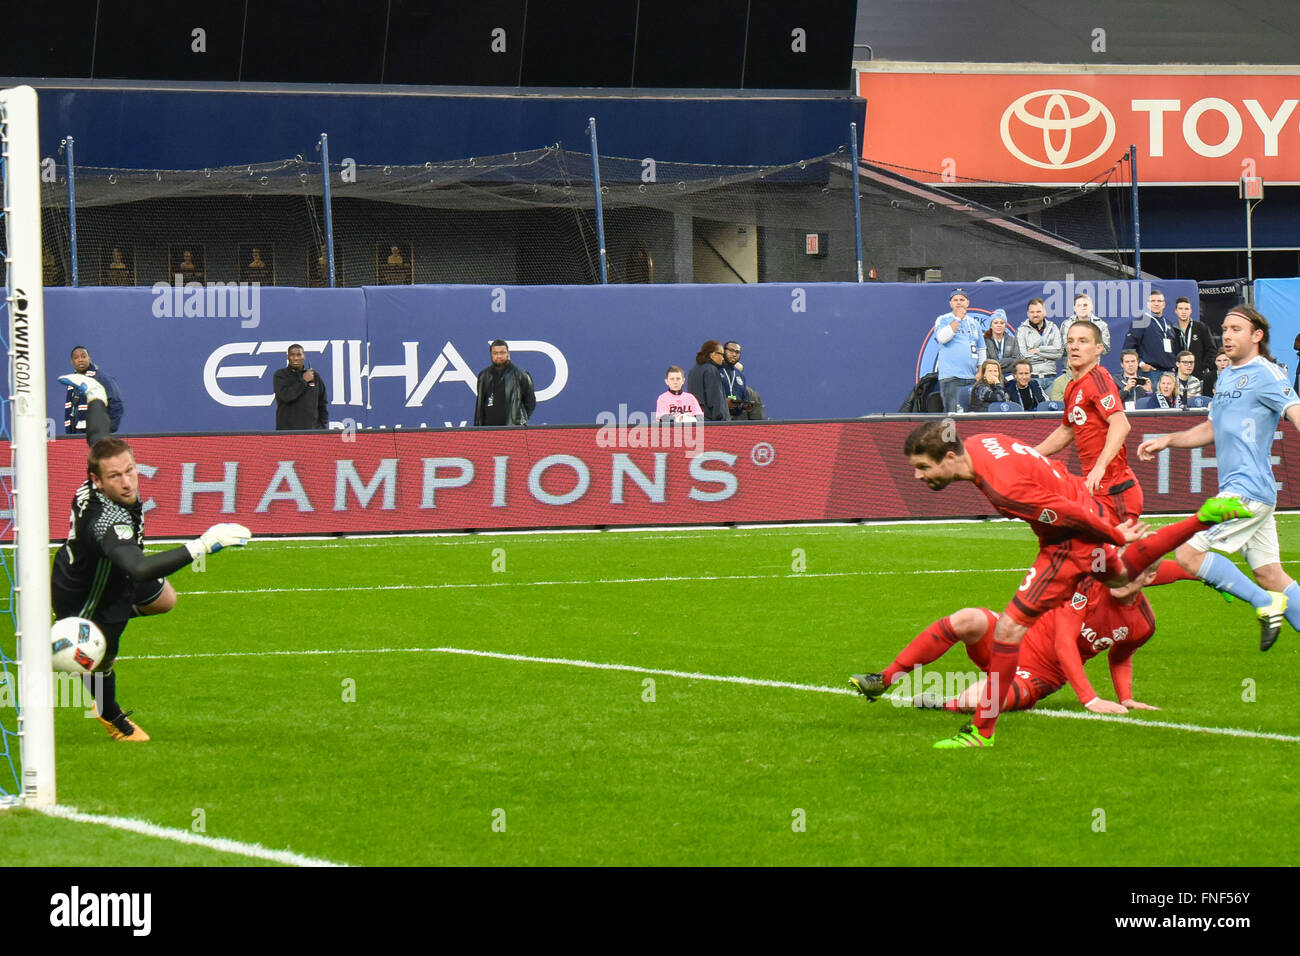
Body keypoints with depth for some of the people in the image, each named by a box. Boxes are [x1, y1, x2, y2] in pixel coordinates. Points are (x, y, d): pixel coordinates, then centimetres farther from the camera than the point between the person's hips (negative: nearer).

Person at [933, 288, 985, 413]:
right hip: (950, 376, -5)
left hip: (971, 377, 5)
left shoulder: (973, 323, 18)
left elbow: (981, 349, 22)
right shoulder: (943, 320, 5)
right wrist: (957, 318, -10)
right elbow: (942, 337, -15)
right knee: (952, 412, -13)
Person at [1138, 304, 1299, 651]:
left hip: (1248, 490, -9)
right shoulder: (1227, 377, 18)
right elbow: (1212, 430, 32)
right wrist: (1166, 441, 23)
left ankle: (1266, 604, -8)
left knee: (1188, 553, -12)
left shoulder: (1265, 374, -9)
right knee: (1271, 576, 8)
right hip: (1236, 490, 9)